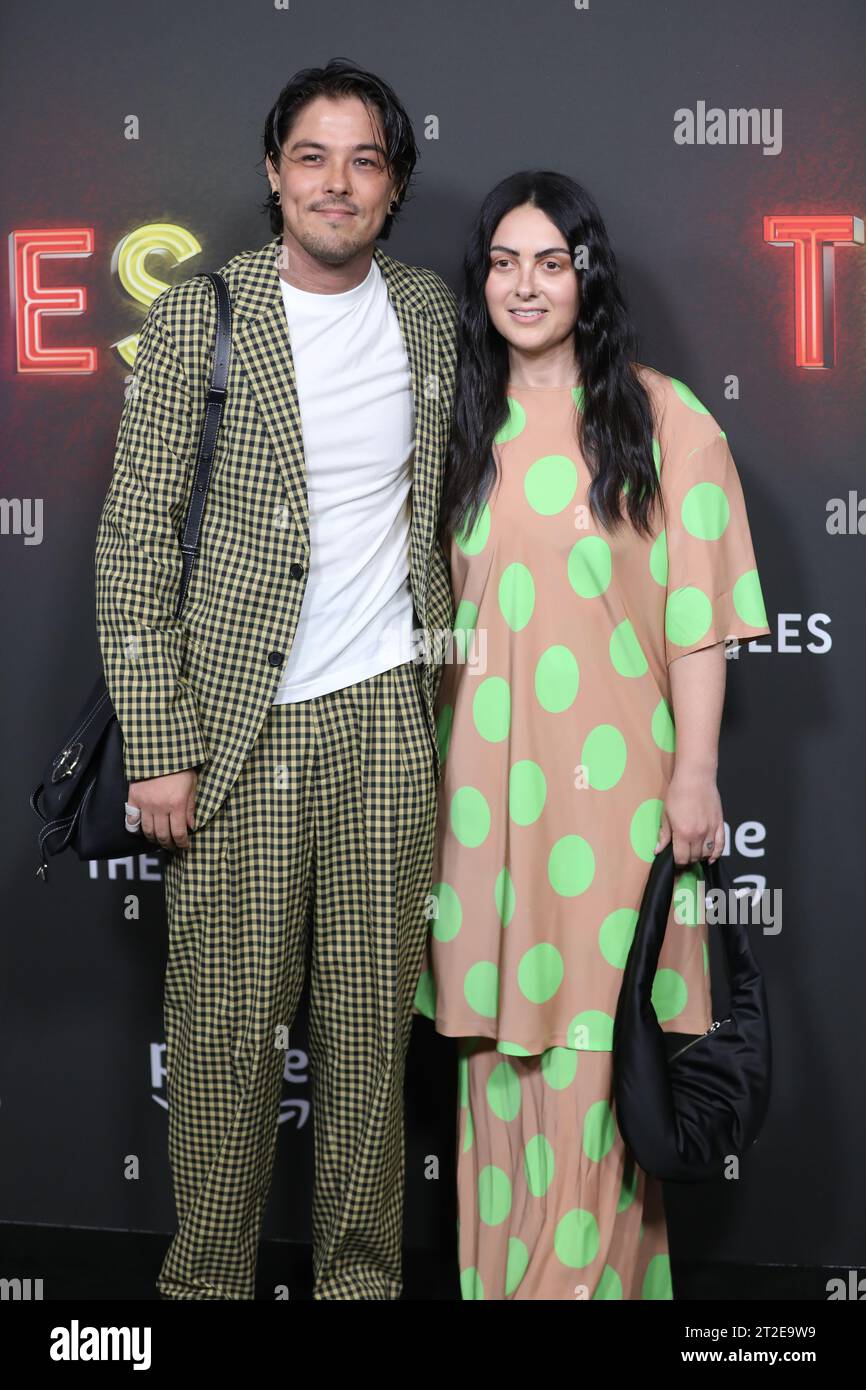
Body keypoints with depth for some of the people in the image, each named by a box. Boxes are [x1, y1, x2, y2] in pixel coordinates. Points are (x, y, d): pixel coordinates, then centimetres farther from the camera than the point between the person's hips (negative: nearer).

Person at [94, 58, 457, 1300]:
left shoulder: (430, 310, 9)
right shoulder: (198, 316, -4)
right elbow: (135, 540, -5)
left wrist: (447, 666, 13)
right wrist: (158, 746, -10)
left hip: (387, 716, 3)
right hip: (240, 725, -3)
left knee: (373, 1021, 8)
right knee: (228, 1025, 1)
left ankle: (362, 1274, 21)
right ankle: (208, 1278, 18)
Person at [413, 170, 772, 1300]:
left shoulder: (662, 419, 0)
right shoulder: (461, 424, 12)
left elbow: (698, 612, -4)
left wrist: (694, 775, -9)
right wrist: (429, 773, 13)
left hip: (612, 777, -3)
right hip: (487, 776, 4)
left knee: (598, 1053, -3)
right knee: (500, 1040, 8)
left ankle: (597, 1274, 10)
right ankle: (503, 1275, 19)